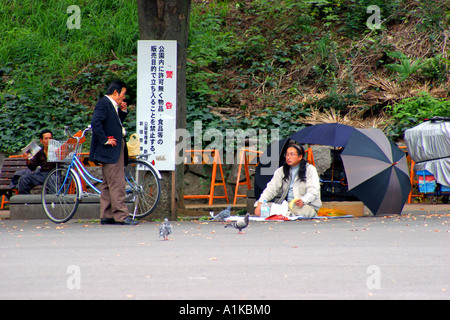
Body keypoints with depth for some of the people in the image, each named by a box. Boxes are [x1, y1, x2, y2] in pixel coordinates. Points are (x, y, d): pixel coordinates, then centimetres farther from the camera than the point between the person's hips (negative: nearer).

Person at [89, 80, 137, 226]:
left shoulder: (113, 106, 18)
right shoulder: (103, 103, -12)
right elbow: (95, 122, -24)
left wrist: (123, 111, 11)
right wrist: (105, 140, -21)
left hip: (117, 150, 10)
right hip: (110, 151, -10)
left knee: (108, 184, 11)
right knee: (117, 183, -10)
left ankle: (106, 216, 13)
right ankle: (121, 215, -10)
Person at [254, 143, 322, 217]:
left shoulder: (310, 169, 5)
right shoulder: (281, 171, 16)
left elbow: (313, 191, -7)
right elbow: (271, 188, 4)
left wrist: (303, 200, -30)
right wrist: (260, 203, -15)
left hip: (306, 204, -4)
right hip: (285, 205, 4)